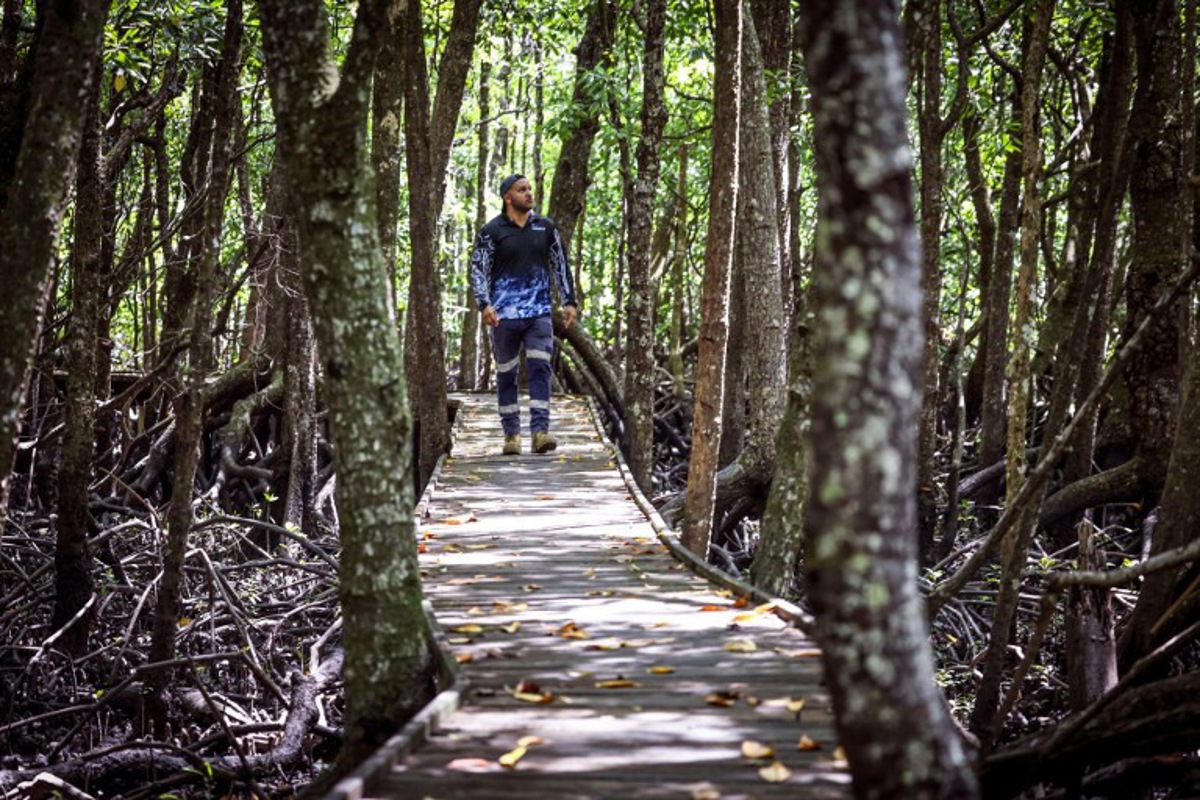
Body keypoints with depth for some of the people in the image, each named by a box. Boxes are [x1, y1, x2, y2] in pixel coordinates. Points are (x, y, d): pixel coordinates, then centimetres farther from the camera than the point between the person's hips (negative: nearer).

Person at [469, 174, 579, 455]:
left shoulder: (545, 227, 10)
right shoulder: (491, 231, -1)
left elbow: (561, 265, 16)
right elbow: (478, 270, -3)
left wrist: (570, 301, 11)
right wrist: (484, 304, -16)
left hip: (539, 313, 2)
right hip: (504, 315, -2)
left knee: (540, 369, -10)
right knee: (506, 374, 5)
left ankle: (540, 431, -15)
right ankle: (511, 434, 12)